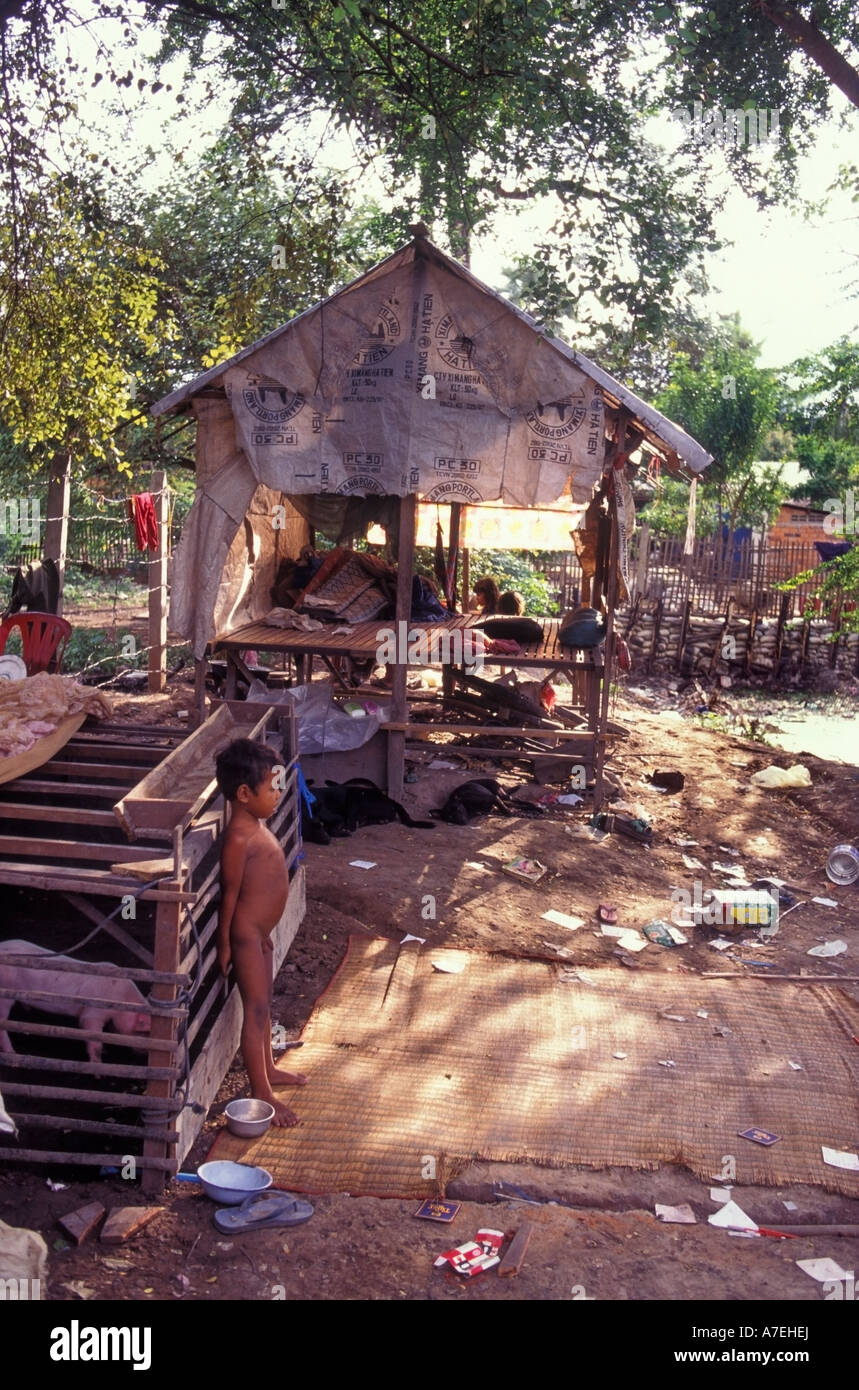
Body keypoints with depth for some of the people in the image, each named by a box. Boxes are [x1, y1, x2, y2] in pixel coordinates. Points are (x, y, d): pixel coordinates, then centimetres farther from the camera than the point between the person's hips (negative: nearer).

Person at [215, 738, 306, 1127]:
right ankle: (261, 1093, 7)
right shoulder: (239, 838, -24)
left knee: (263, 1003, 22)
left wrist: (263, 933, 20)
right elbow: (230, 893, -20)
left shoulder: (256, 825, 6)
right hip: (246, 934, -10)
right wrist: (224, 944, -15)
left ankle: (268, 1069, 38)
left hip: (261, 931, 10)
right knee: (256, 1010, -2)